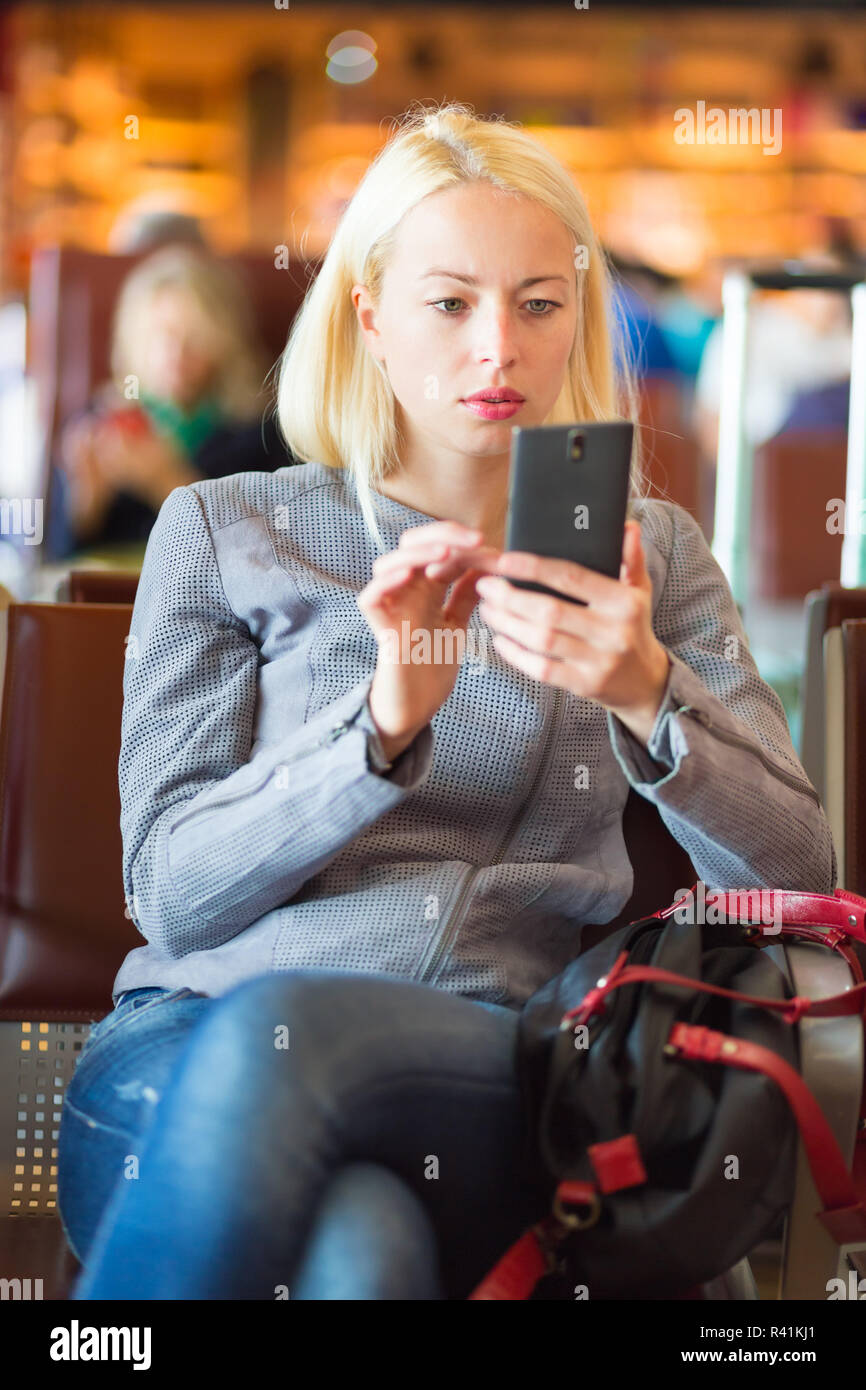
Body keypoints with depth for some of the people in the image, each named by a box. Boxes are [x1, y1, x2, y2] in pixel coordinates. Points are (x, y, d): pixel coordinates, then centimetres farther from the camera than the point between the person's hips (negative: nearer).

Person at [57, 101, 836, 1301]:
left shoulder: (649, 550, 17)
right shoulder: (225, 532, 13)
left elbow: (796, 880, 6)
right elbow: (170, 889, 3)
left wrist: (649, 694, -13)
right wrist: (387, 720, -13)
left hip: (490, 1085, 1)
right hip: (195, 1041, 0)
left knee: (276, 1037, -36)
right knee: (349, 1250, -38)